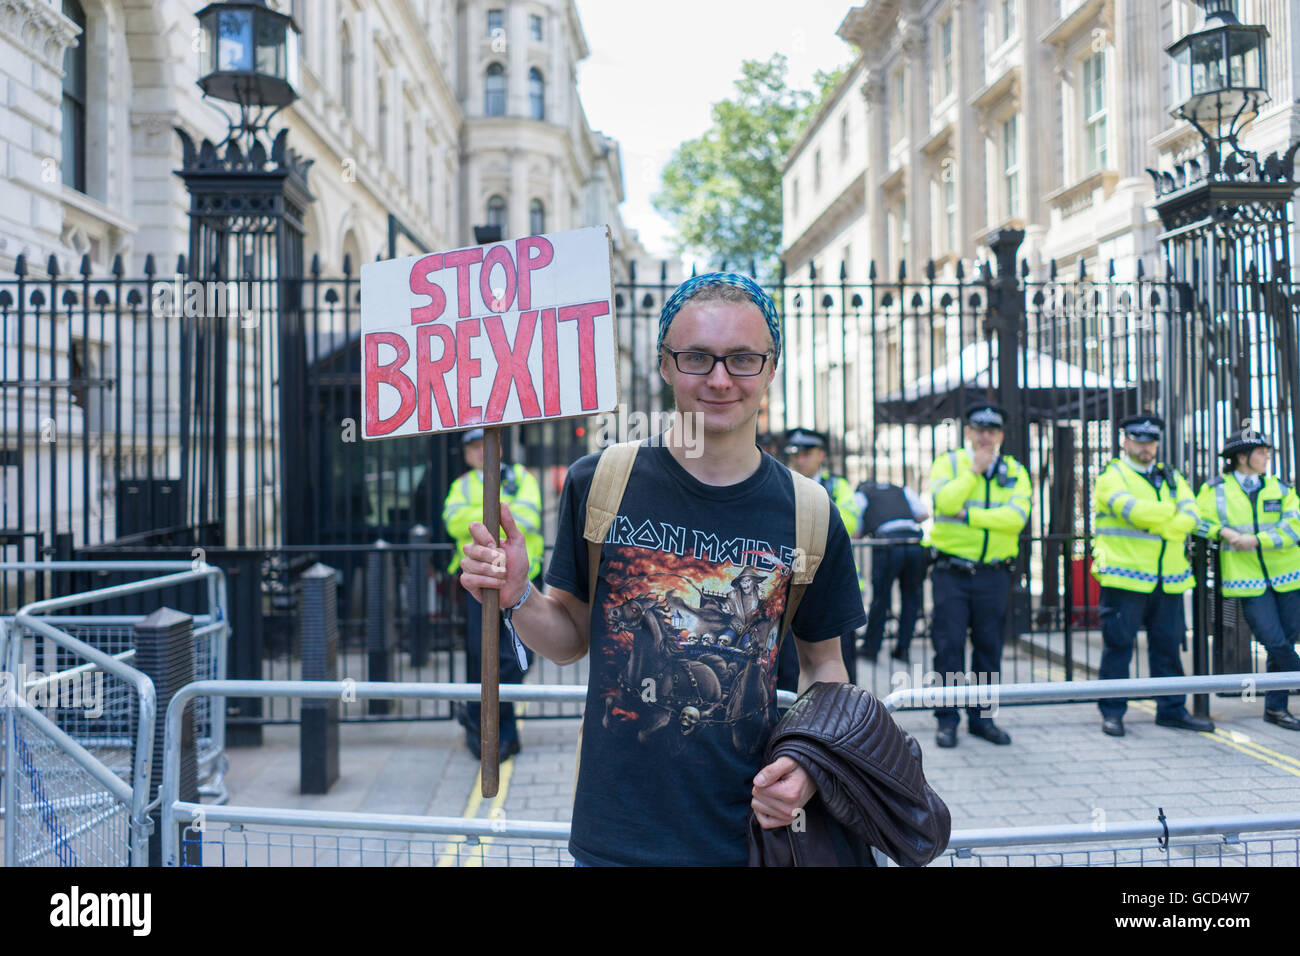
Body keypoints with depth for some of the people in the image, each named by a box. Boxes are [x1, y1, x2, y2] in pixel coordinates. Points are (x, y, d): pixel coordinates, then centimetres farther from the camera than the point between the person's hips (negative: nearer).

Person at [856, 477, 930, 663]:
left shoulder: (860, 495, 20)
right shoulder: (903, 491, 28)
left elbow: (855, 531, 13)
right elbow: (924, 514, 14)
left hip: (887, 546, -2)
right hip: (915, 544, 3)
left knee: (880, 599, 7)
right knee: (911, 598, 14)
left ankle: (871, 649, 15)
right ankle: (902, 649, 17)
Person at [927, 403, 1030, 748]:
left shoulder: (1015, 471, 8)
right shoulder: (948, 463, 4)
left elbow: (1017, 516, -10)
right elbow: (945, 502, -17)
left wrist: (969, 515, -16)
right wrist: (974, 471, -12)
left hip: (994, 574, 2)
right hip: (952, 573, -2)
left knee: (989, 647, 8)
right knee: (949, 646, -2)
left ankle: (981, 717, 20)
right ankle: (947, 720, 7)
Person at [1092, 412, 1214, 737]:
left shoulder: (1171, 477, 18)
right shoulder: (1111, 476, -1)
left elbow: (1191, 515, 2)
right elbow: (1133, 510, -18)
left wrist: (1158, 525, -14)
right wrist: (1172, 511, -4)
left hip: (1168, 581, 5)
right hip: (1124, 576, -5)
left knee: (1168, 645, 10)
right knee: (1118, 644, -2)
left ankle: (1172, 709, 21)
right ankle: (1112, 712, 6)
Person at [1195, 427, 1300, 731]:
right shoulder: (1215, 489, 2)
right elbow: (1197, 521, 5)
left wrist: (1255, 540, -15)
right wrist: (1223, 532, -11)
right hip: (1248, 581, -3)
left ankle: (1275, 707, 18)